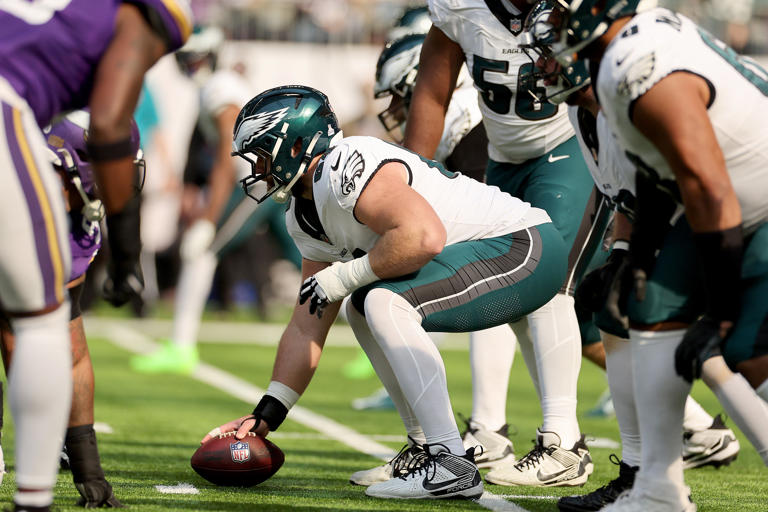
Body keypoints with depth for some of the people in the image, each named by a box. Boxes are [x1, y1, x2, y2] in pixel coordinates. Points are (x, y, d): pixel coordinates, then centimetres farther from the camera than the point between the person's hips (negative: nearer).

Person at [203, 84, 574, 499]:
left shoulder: (344, 168, -20)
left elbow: (424, 236, -34)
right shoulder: (305, 219, 12)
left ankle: (452, 465, -23)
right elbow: (307, 329, 17)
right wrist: (266, 416, 15)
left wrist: (342, 277, -20)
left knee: (387, 303, -24)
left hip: (524, 249, -11)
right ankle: (428, 448, 15)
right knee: (365, 308, 16)